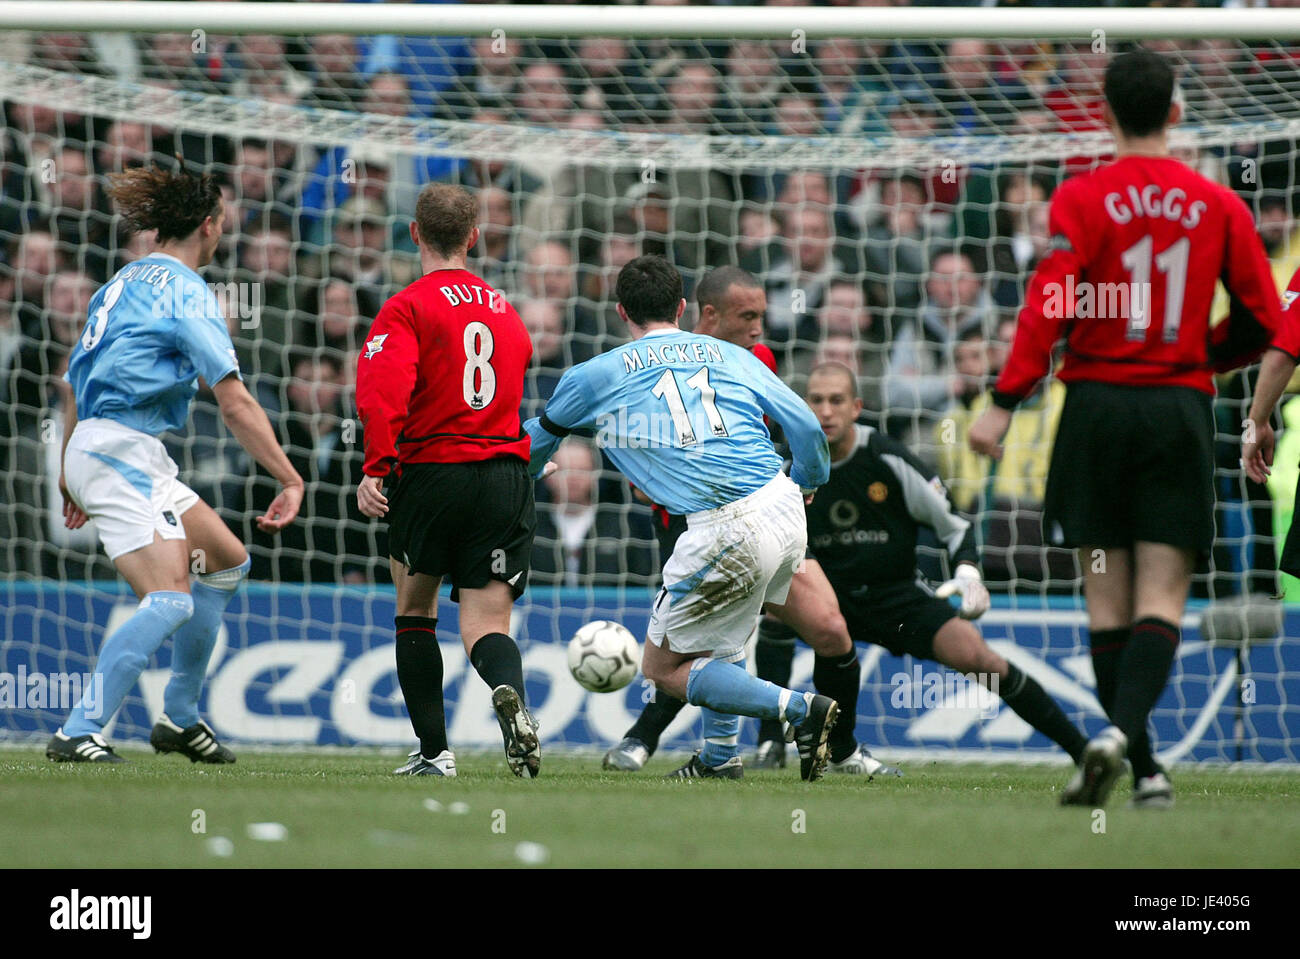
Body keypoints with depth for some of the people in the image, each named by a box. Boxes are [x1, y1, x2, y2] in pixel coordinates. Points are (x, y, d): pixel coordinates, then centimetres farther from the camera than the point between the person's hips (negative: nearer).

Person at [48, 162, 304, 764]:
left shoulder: (124, 282, 18)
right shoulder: (187, 294, -10)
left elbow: (81, 384, 23)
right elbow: (235, 405, -15)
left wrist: (70, 476, 30)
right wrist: (291, 481, -13)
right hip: (120, 451, -10)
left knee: (227, 561, 17)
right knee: (171, 600, -19)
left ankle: (179, 719, 19)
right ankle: (77, 734, -25)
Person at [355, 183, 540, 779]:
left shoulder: (406, 309, -3)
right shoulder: (505, 310, 16)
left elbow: (383, 388, -18)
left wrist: (376, 468, -22)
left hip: (429, 472, -3)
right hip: (506, 475, 3)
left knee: (414, 608, 17)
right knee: (487, 622, 0)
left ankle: (433, 751, 14)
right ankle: (509, 692, -35)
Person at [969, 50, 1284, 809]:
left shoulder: (1083, 199, -4)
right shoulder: (1219, 205, 3)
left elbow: (1049, 306, -13)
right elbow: (1264, 322, 6)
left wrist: (1004, 403, -12)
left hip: (1097, 403, -1)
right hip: (1181, 408, 1)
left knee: (1109, 598, 7)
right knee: (1162, 598, -2)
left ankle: (1145, 767, 5)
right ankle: (1123, 731, -25)